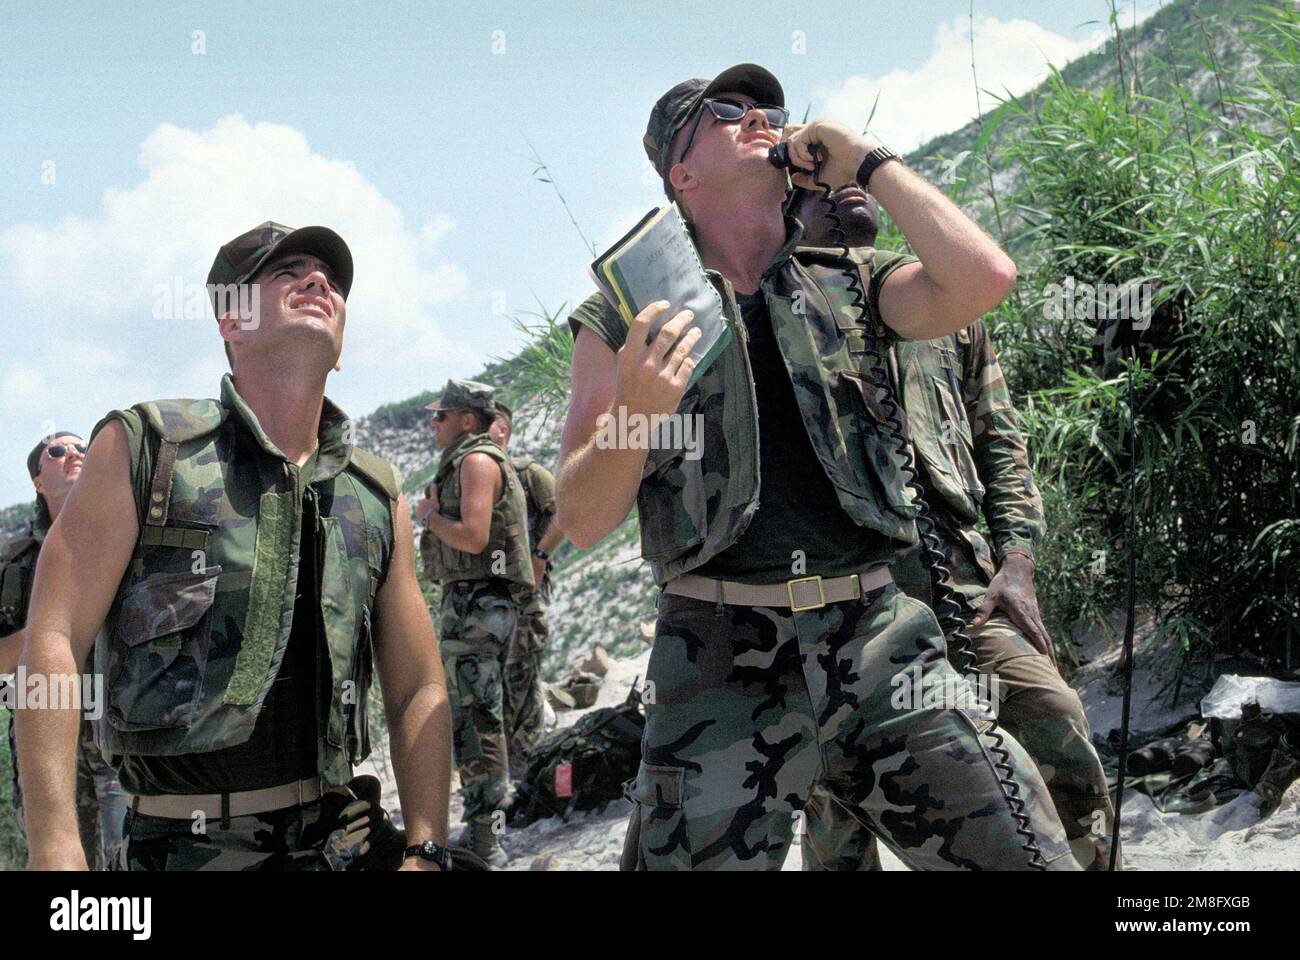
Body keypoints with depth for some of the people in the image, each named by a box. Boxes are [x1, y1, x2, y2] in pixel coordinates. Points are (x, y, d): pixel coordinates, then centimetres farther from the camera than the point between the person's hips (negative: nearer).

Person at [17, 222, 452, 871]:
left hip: (329, 839, 3)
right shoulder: (144, 446, -3)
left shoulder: (378, 495, 8)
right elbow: (53, 639, -10)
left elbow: (418, 691, 8)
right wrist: (54, 845, -20)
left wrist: (425, 854, -5)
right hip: (179, 848, -3)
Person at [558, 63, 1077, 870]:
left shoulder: (849, 285, 13)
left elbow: (982, 279, -8)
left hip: (877, 635, 2)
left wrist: (865, 159, 2)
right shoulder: (628, 316, 7)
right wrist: (632, 412, -18)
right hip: (721, 668, -1)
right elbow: (584, 522, 2)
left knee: (1027, 856, -3)